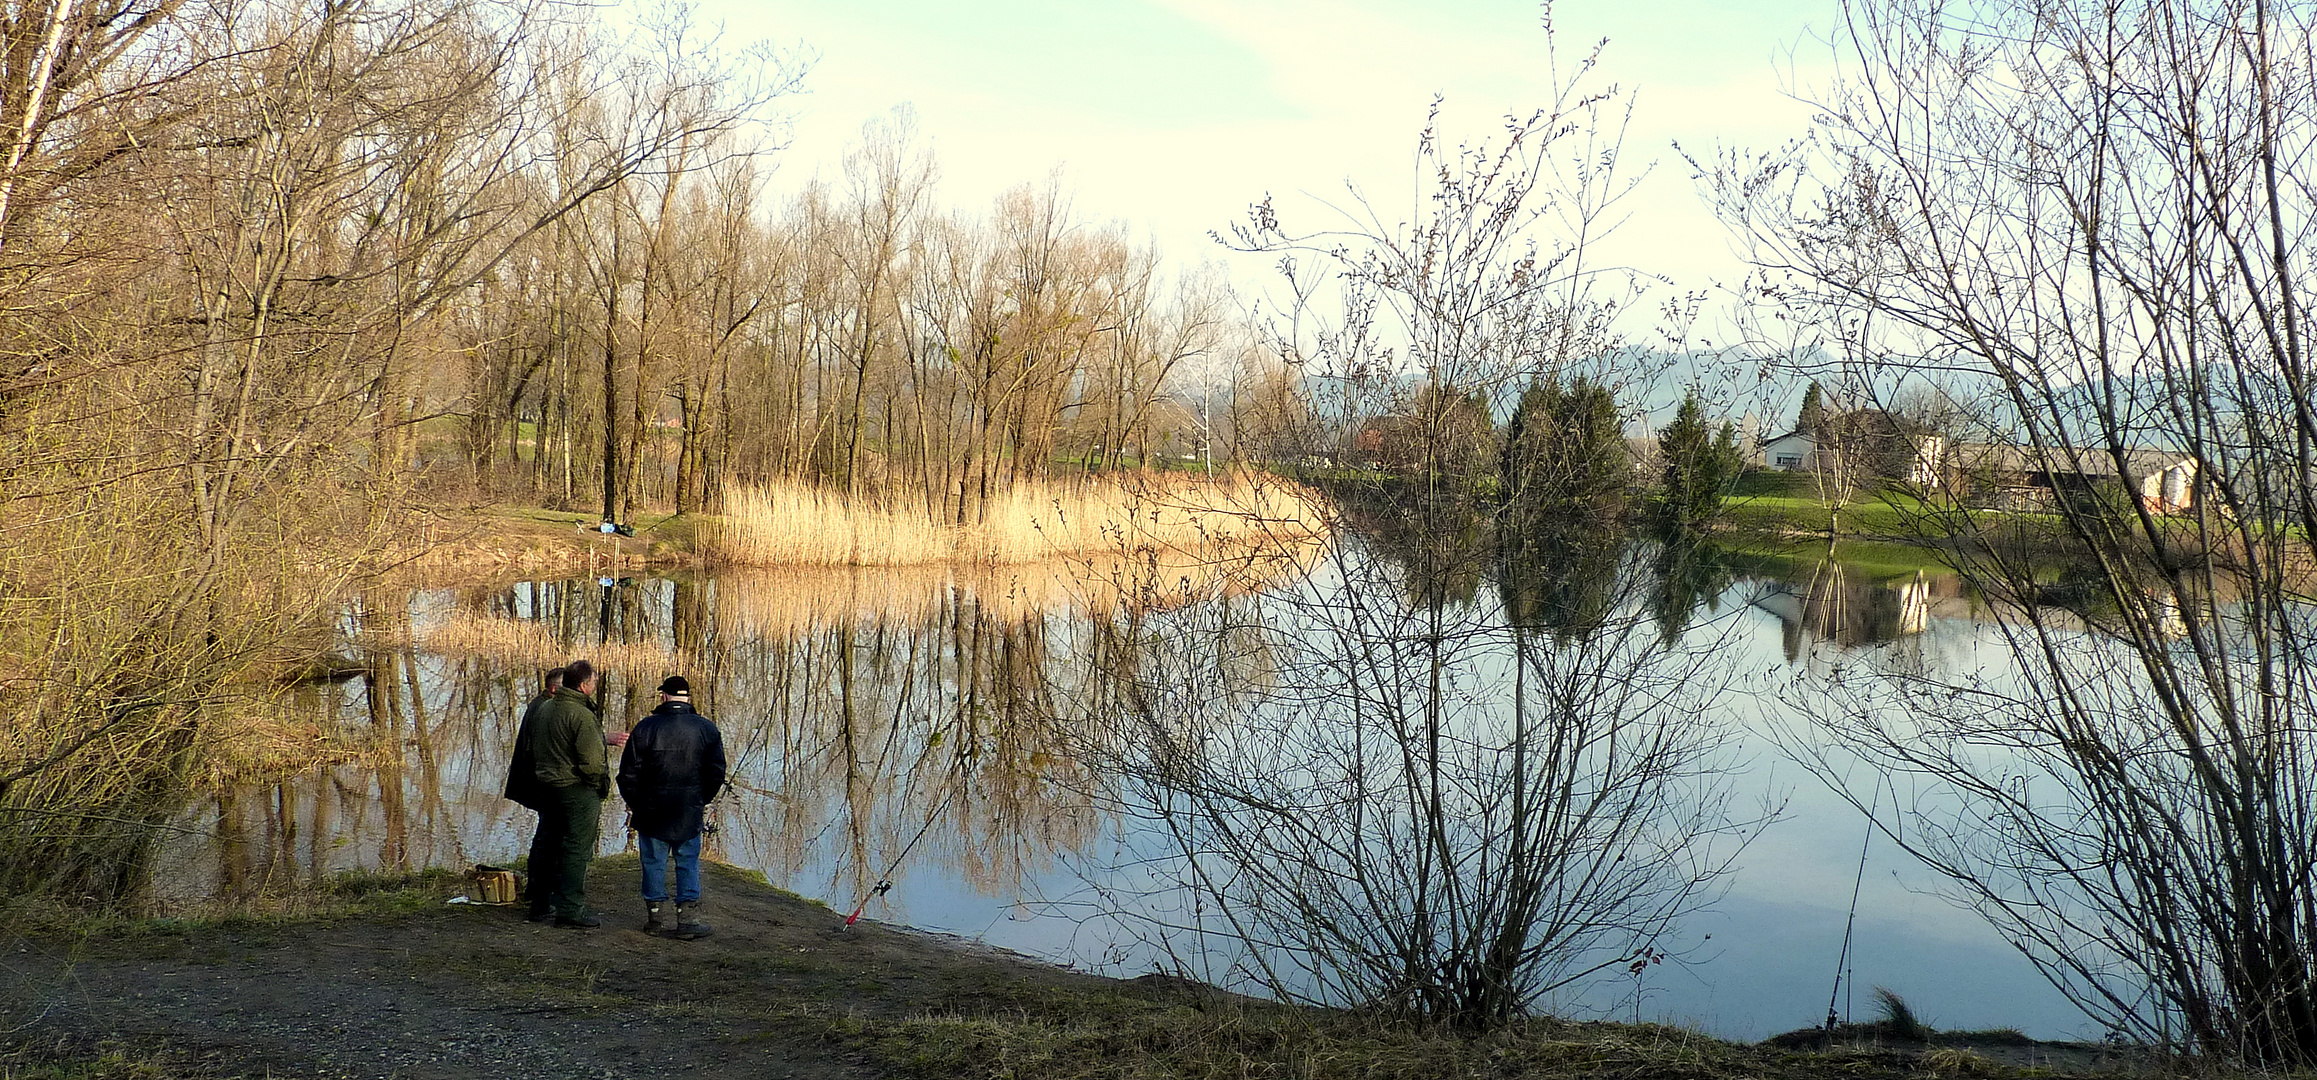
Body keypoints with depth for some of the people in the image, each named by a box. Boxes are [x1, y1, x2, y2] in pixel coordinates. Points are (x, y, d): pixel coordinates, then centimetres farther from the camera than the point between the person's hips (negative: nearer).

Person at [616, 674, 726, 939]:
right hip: (690, 812, 0)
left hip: (652, 810, 0)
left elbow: (628, 773, -1)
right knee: (688, 863, 7)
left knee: (654, 862, 10)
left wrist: (633, 803, 13)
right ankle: (688, 918, 3)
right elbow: (716, 773, 2)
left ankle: (656, 916, 15)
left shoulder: (646, 728, -5)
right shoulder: (707, 729, -3)